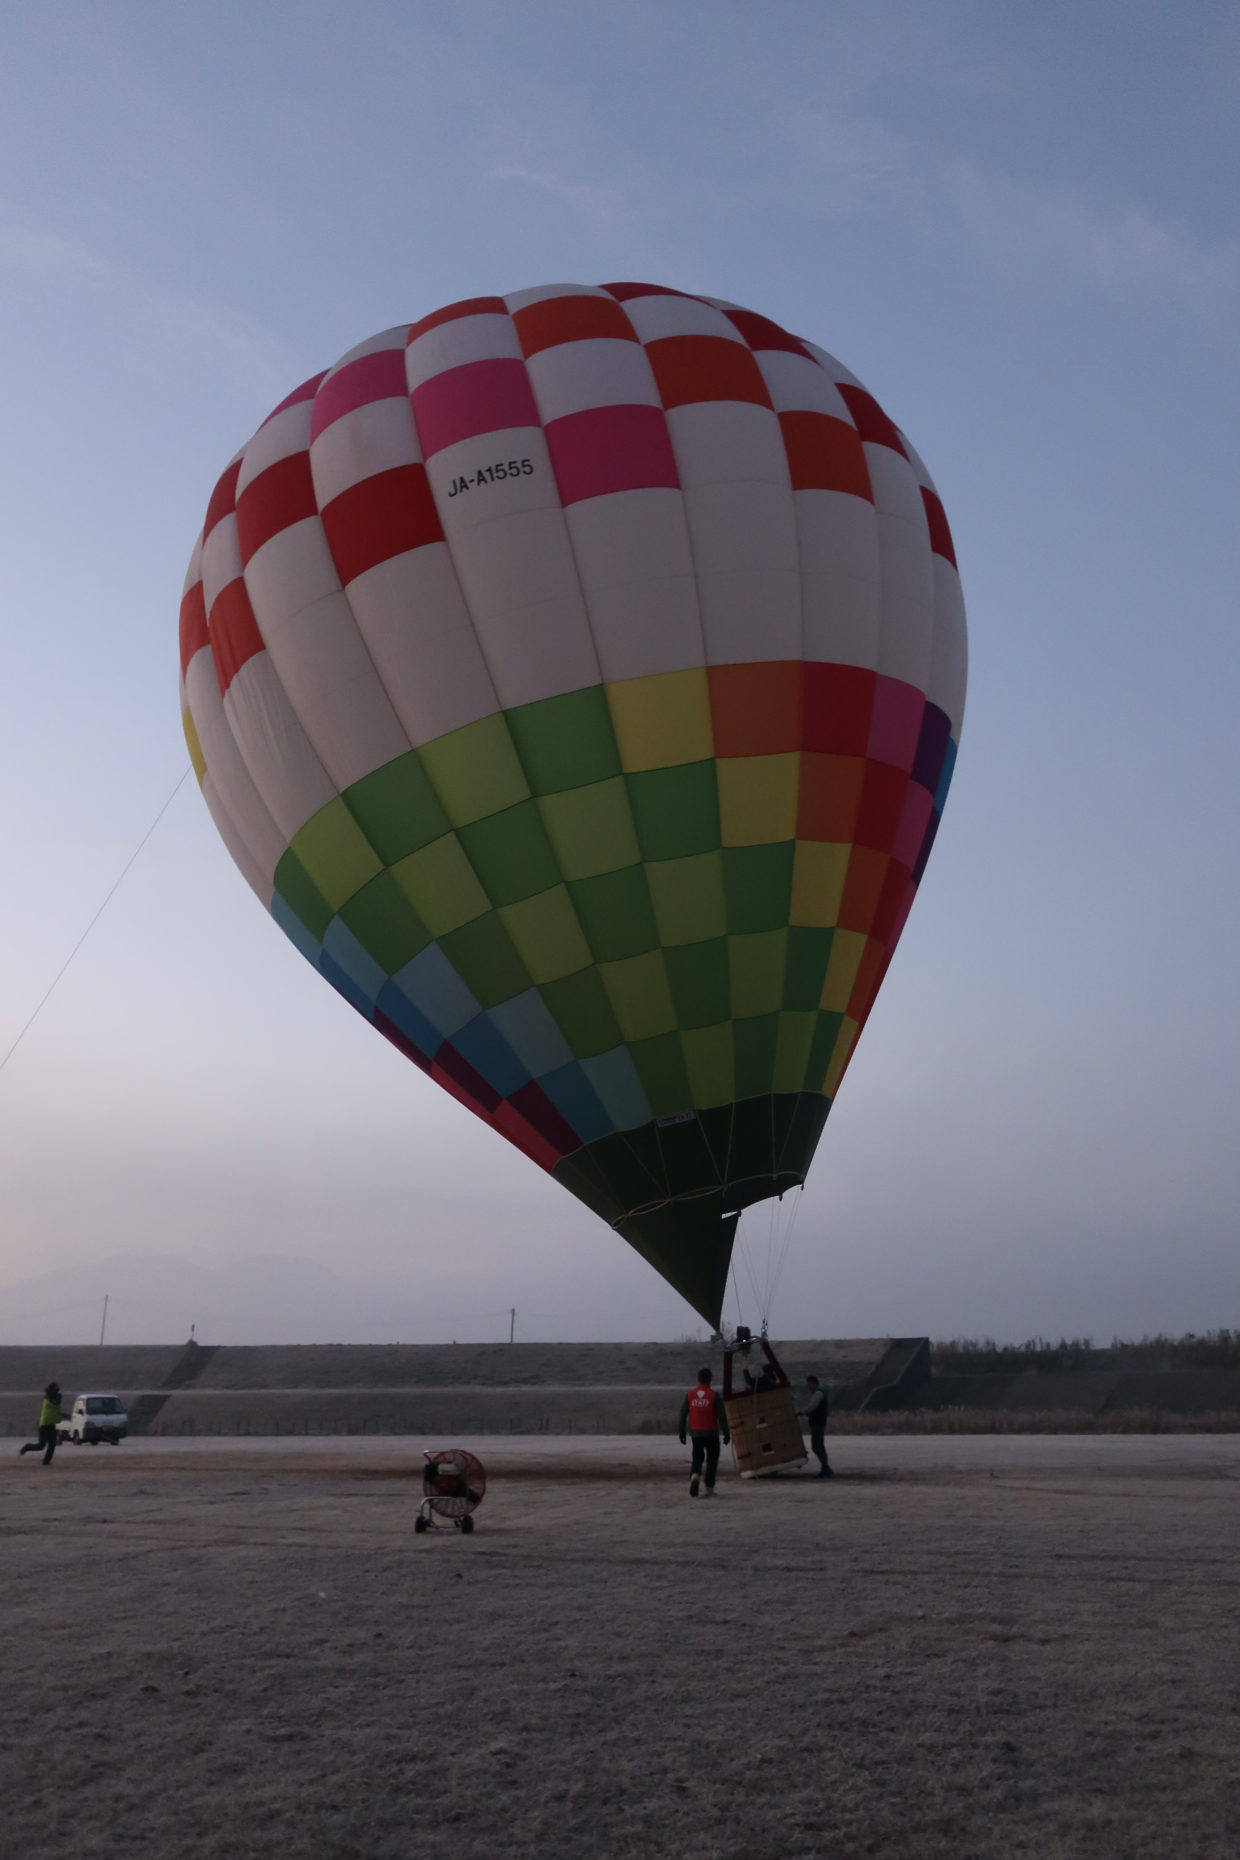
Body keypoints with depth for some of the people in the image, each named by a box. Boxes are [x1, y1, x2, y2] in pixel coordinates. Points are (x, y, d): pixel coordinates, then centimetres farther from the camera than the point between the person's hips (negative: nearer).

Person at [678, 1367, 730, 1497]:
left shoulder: (690, 1394, 1)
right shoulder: (713, 1395, -7)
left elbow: (683, 1414, 3)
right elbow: (721, 1416, -8)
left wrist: (682, 1432, 11)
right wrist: (726, 1434, -2)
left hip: (696, 1433, 2)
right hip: (711, 1433, -2)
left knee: (697, 1458, 14)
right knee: (712, 1460, 11)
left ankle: (695, 1476, -16)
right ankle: (709, 1489, 9)